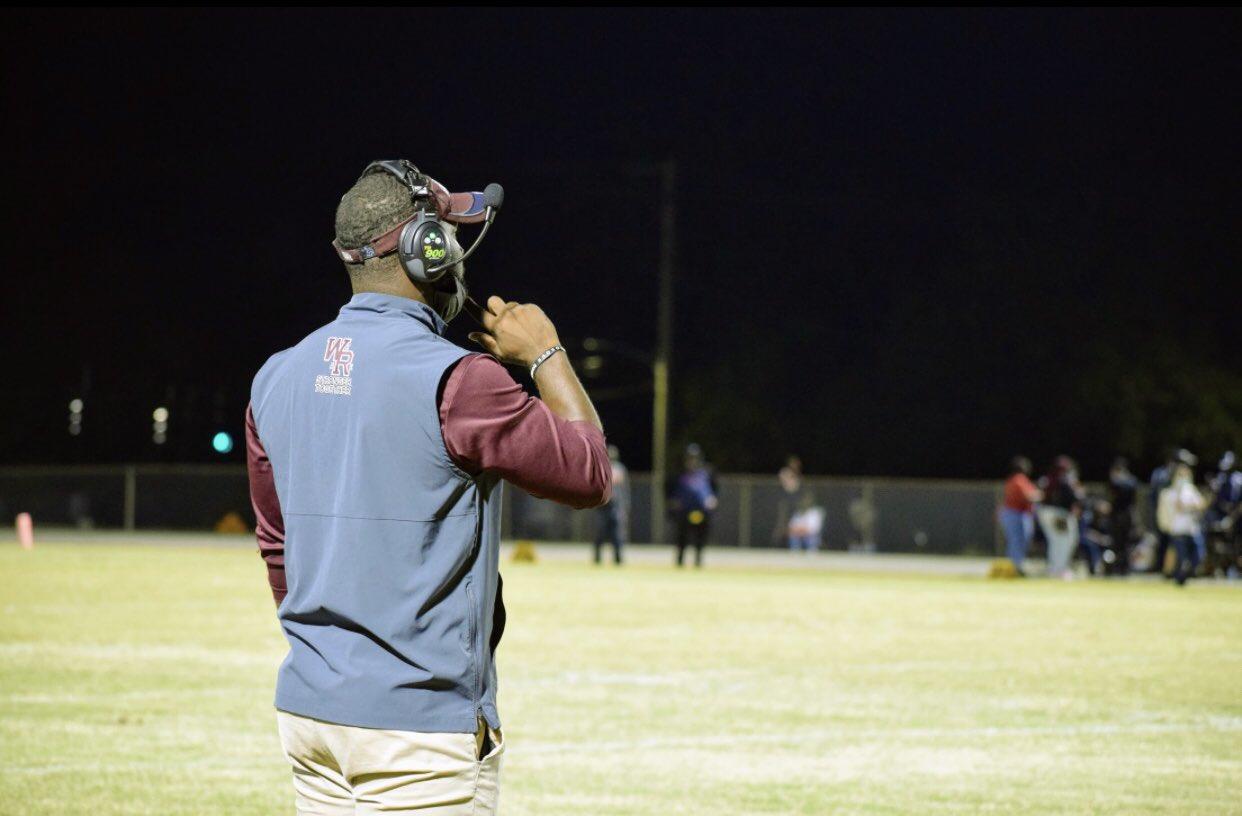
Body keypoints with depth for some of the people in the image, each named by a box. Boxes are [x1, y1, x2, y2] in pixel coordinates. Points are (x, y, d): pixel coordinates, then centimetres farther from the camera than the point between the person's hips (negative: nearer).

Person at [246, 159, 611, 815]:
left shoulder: (277, 378, 8)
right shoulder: (455, 380, -15)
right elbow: (589, 474, -6)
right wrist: (546, 356, 6)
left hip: (306, 711, 7)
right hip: (420, 725, -7)